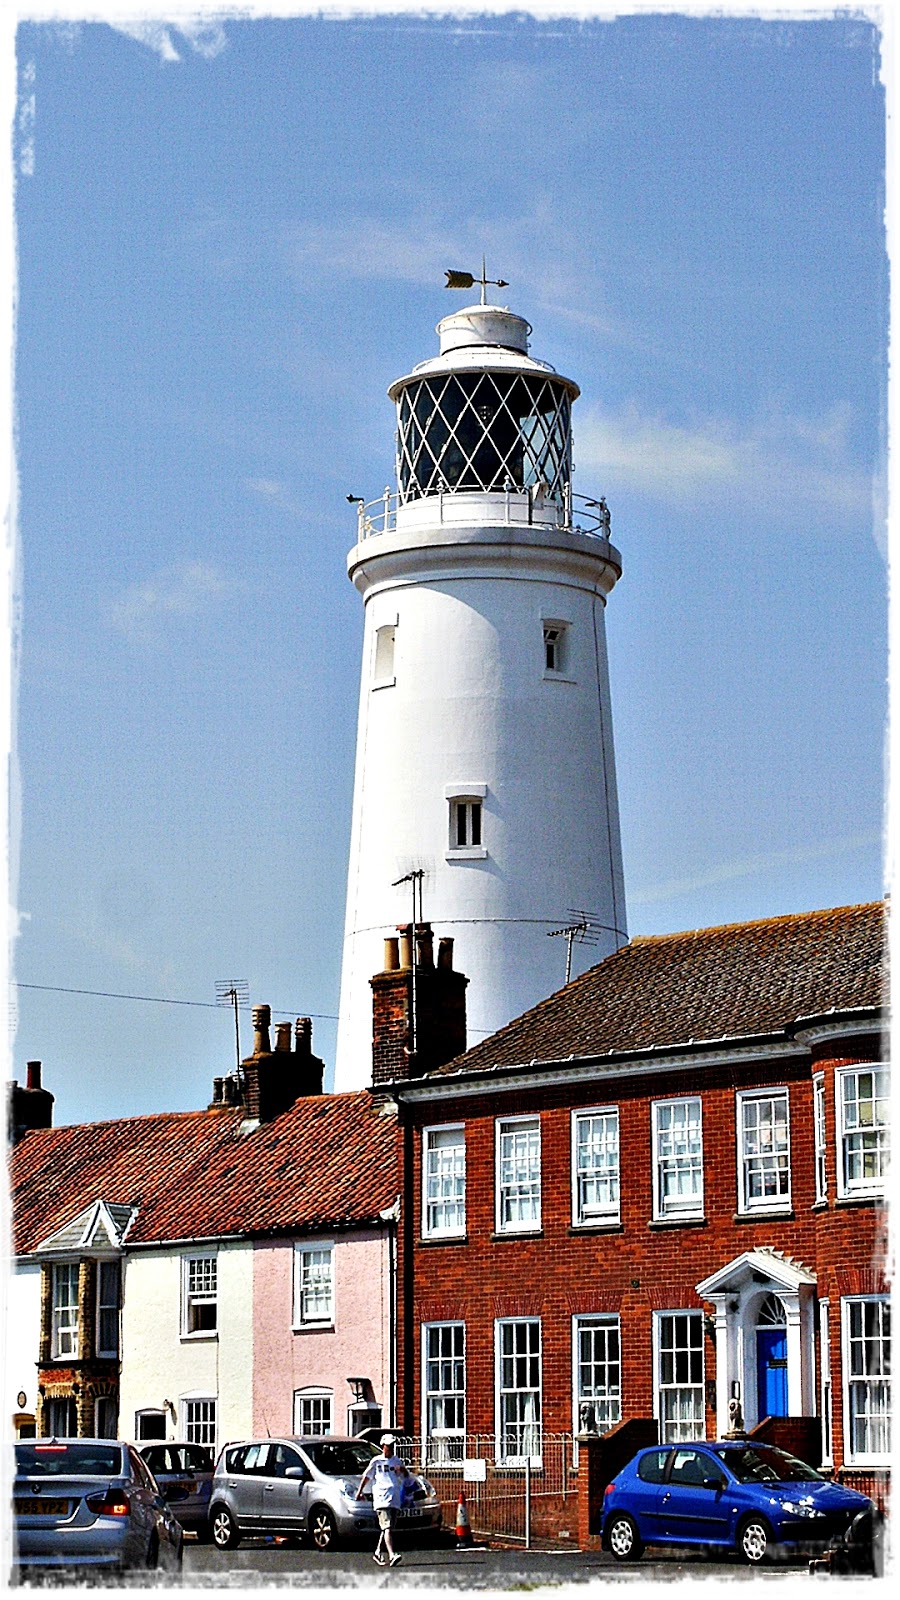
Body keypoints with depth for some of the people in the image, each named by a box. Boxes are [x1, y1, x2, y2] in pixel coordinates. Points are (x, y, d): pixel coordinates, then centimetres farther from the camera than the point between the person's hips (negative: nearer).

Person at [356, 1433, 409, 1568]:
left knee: (388, 1528, 9)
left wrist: (403, 1470, -7)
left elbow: (406, 1476, 15)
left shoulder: (397, 1461, 17)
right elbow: (366, 1476, 12)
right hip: (381, 1499, -5)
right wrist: (359, 1491, 9)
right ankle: (392, 1555, -28)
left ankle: (378, 1553, 24)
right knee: (387, 1527, -17)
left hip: (395, 1500, 5)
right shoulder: (376, 1461, 6)